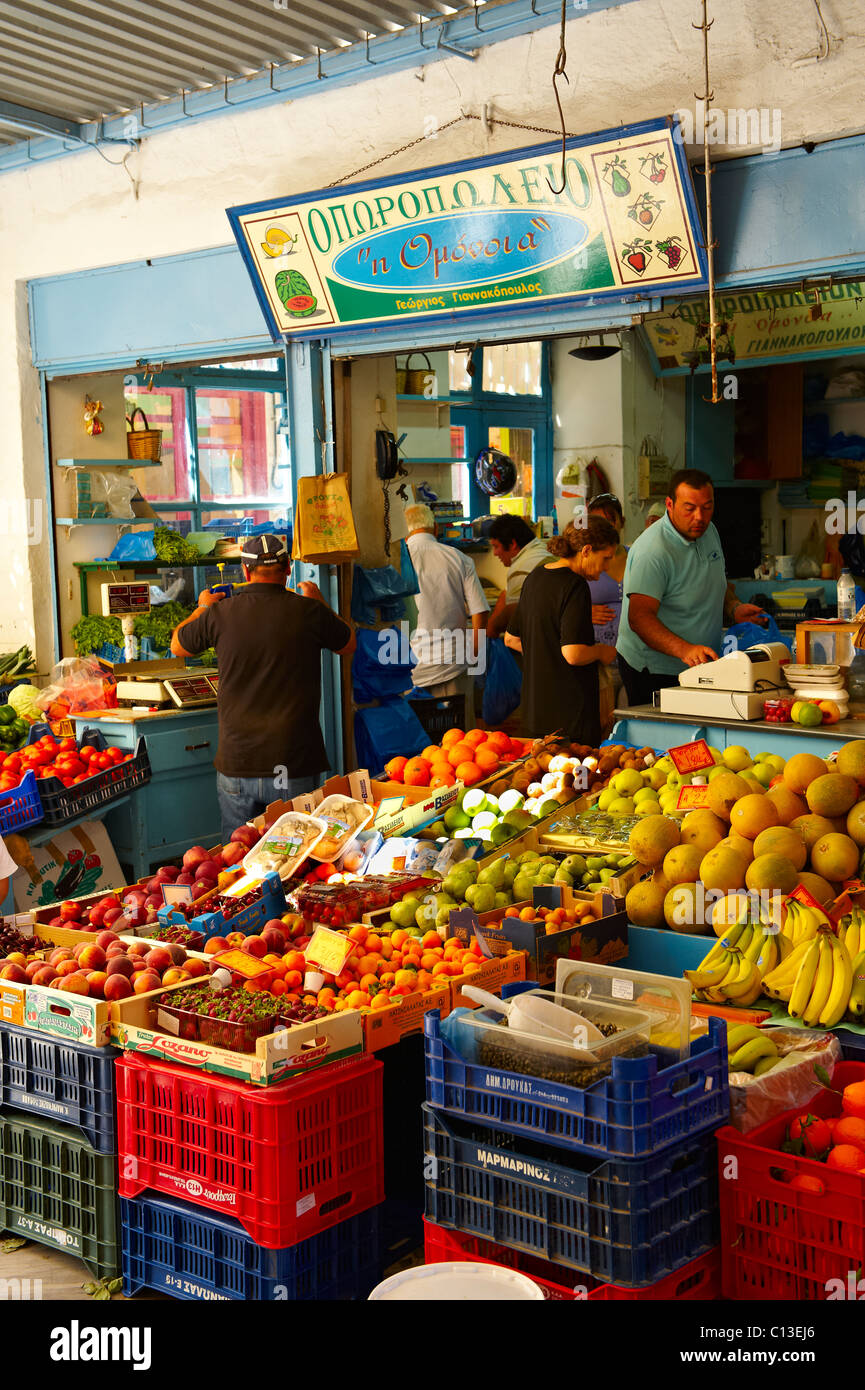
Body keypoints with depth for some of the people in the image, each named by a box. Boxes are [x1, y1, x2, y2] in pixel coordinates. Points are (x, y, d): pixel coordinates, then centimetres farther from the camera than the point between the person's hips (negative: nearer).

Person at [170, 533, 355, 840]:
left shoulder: (220, 613, -3)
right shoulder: (308, 611, -7)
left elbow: (178, 646, 17)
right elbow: (348, 646, 14)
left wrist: (203, 608, 34)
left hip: (236, 762, 1)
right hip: (294, 766, -1)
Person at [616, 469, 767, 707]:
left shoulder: (708, 531, 6)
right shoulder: (652, 551, -22)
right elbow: (639, 617, -31)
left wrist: (734, 609, 2)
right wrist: (685, 650, -43)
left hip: (701, 668, 8)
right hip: (656, 672, -8)